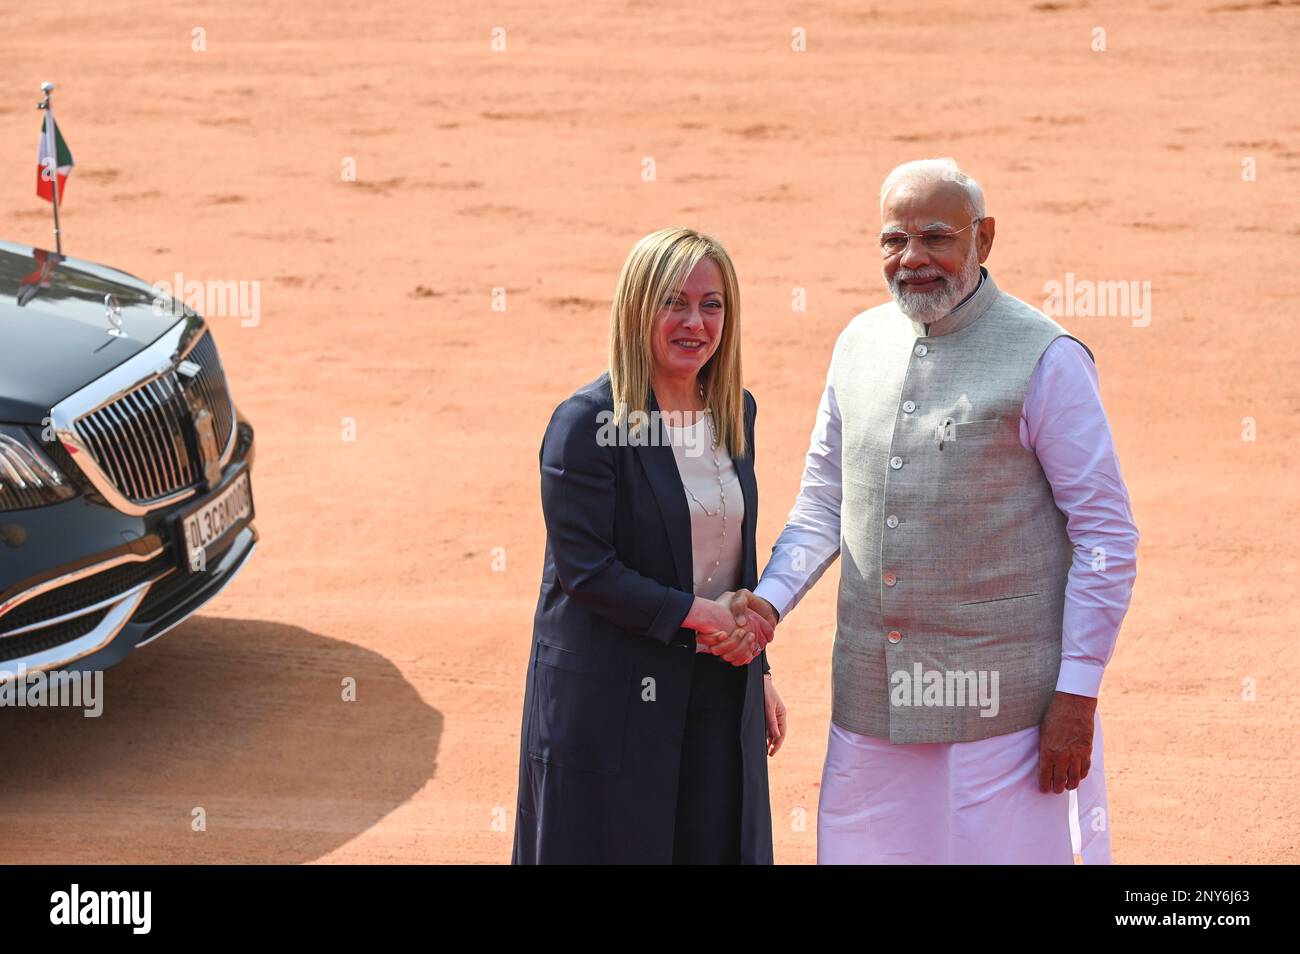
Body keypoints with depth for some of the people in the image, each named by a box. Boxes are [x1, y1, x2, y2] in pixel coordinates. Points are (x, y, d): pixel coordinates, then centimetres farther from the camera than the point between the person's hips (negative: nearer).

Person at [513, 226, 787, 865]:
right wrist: (700, 615, -17)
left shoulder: (735, 412, 7)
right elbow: (584, 569, -18)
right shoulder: (586, 422, -13)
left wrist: (759, 670, 14)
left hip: (719, 695, 6)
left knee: (714, 847, 10)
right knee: (616, 847, 4)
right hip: (611, 702, -6)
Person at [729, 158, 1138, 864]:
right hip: (870, 700, 5)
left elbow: (1107, 535, -8)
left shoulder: (1046, 358, -8)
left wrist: (1076, 695, -12)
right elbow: (823, 500, 17)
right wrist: (770, 599, -1)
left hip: (999, 700, -5)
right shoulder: (860, 344, 10)